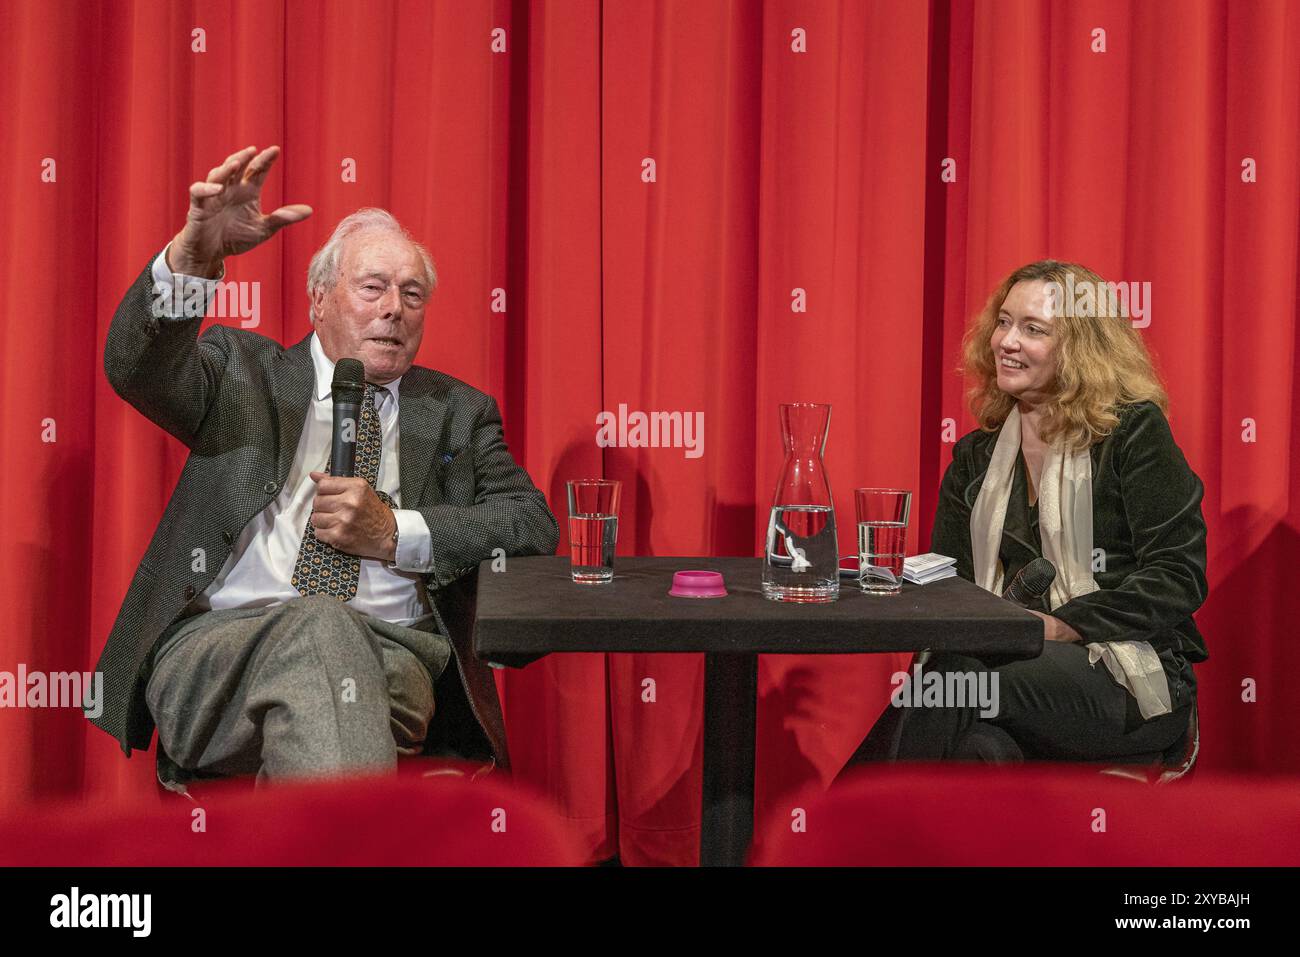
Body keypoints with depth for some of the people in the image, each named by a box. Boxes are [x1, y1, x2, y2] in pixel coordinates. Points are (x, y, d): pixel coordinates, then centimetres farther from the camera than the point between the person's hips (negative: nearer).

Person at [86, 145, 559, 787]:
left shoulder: (457, 413, 23)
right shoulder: (247, 372, 19)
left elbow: (534, 526, 9)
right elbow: (138, 366, -2)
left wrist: (394, 533, -5)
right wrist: (193, 255, -21)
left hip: (385, 657, 1)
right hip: (217, 643, 0)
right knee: (319, 625, -36)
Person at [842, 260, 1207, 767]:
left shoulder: (1133, 433, 2)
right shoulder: (975, 457, 18)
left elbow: (1178, 577, -5)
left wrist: (1059, 626, -15)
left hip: (1127, 677, -3)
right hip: (1016, 663, 4)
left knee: (956, 680, -33)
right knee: (983, 746, -36)